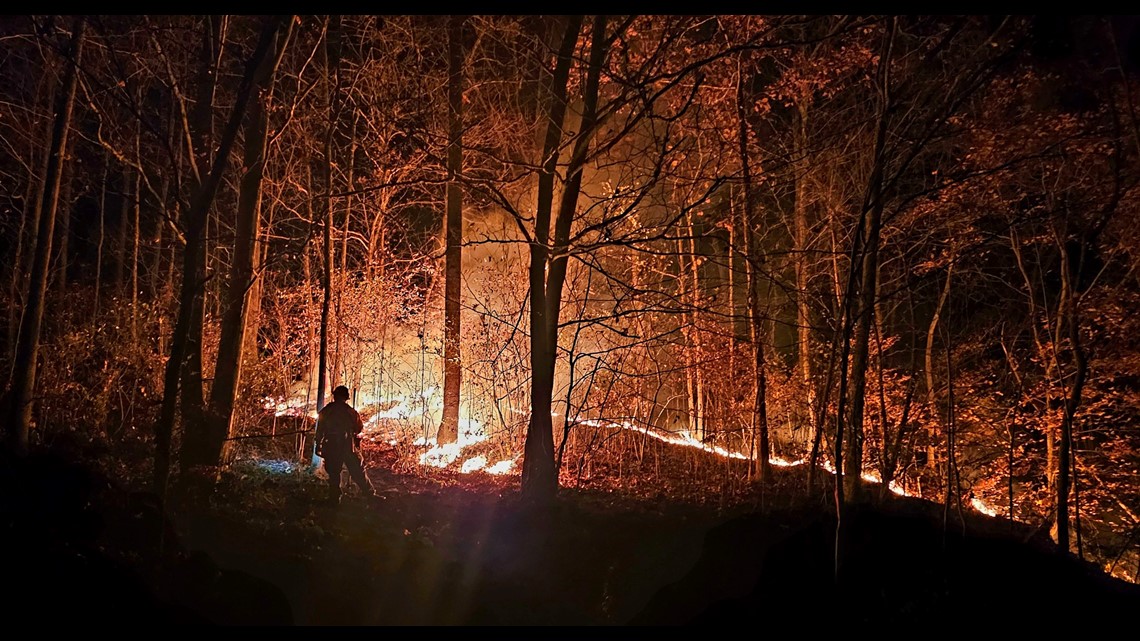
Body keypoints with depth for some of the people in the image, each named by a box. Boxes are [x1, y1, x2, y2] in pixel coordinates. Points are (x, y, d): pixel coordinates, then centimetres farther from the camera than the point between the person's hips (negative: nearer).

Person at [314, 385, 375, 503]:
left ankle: (334, 499, 13)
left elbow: (320, 431, 3)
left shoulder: (325, 412, 0)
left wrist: (318, 446, 12)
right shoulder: (351, 412, -5)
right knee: (358, 474, 4)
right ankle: (371, 495, 4)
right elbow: (360, 429, 4)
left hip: (331, 448, 1)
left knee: (333, 475, 12)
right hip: (349, 448, -1)